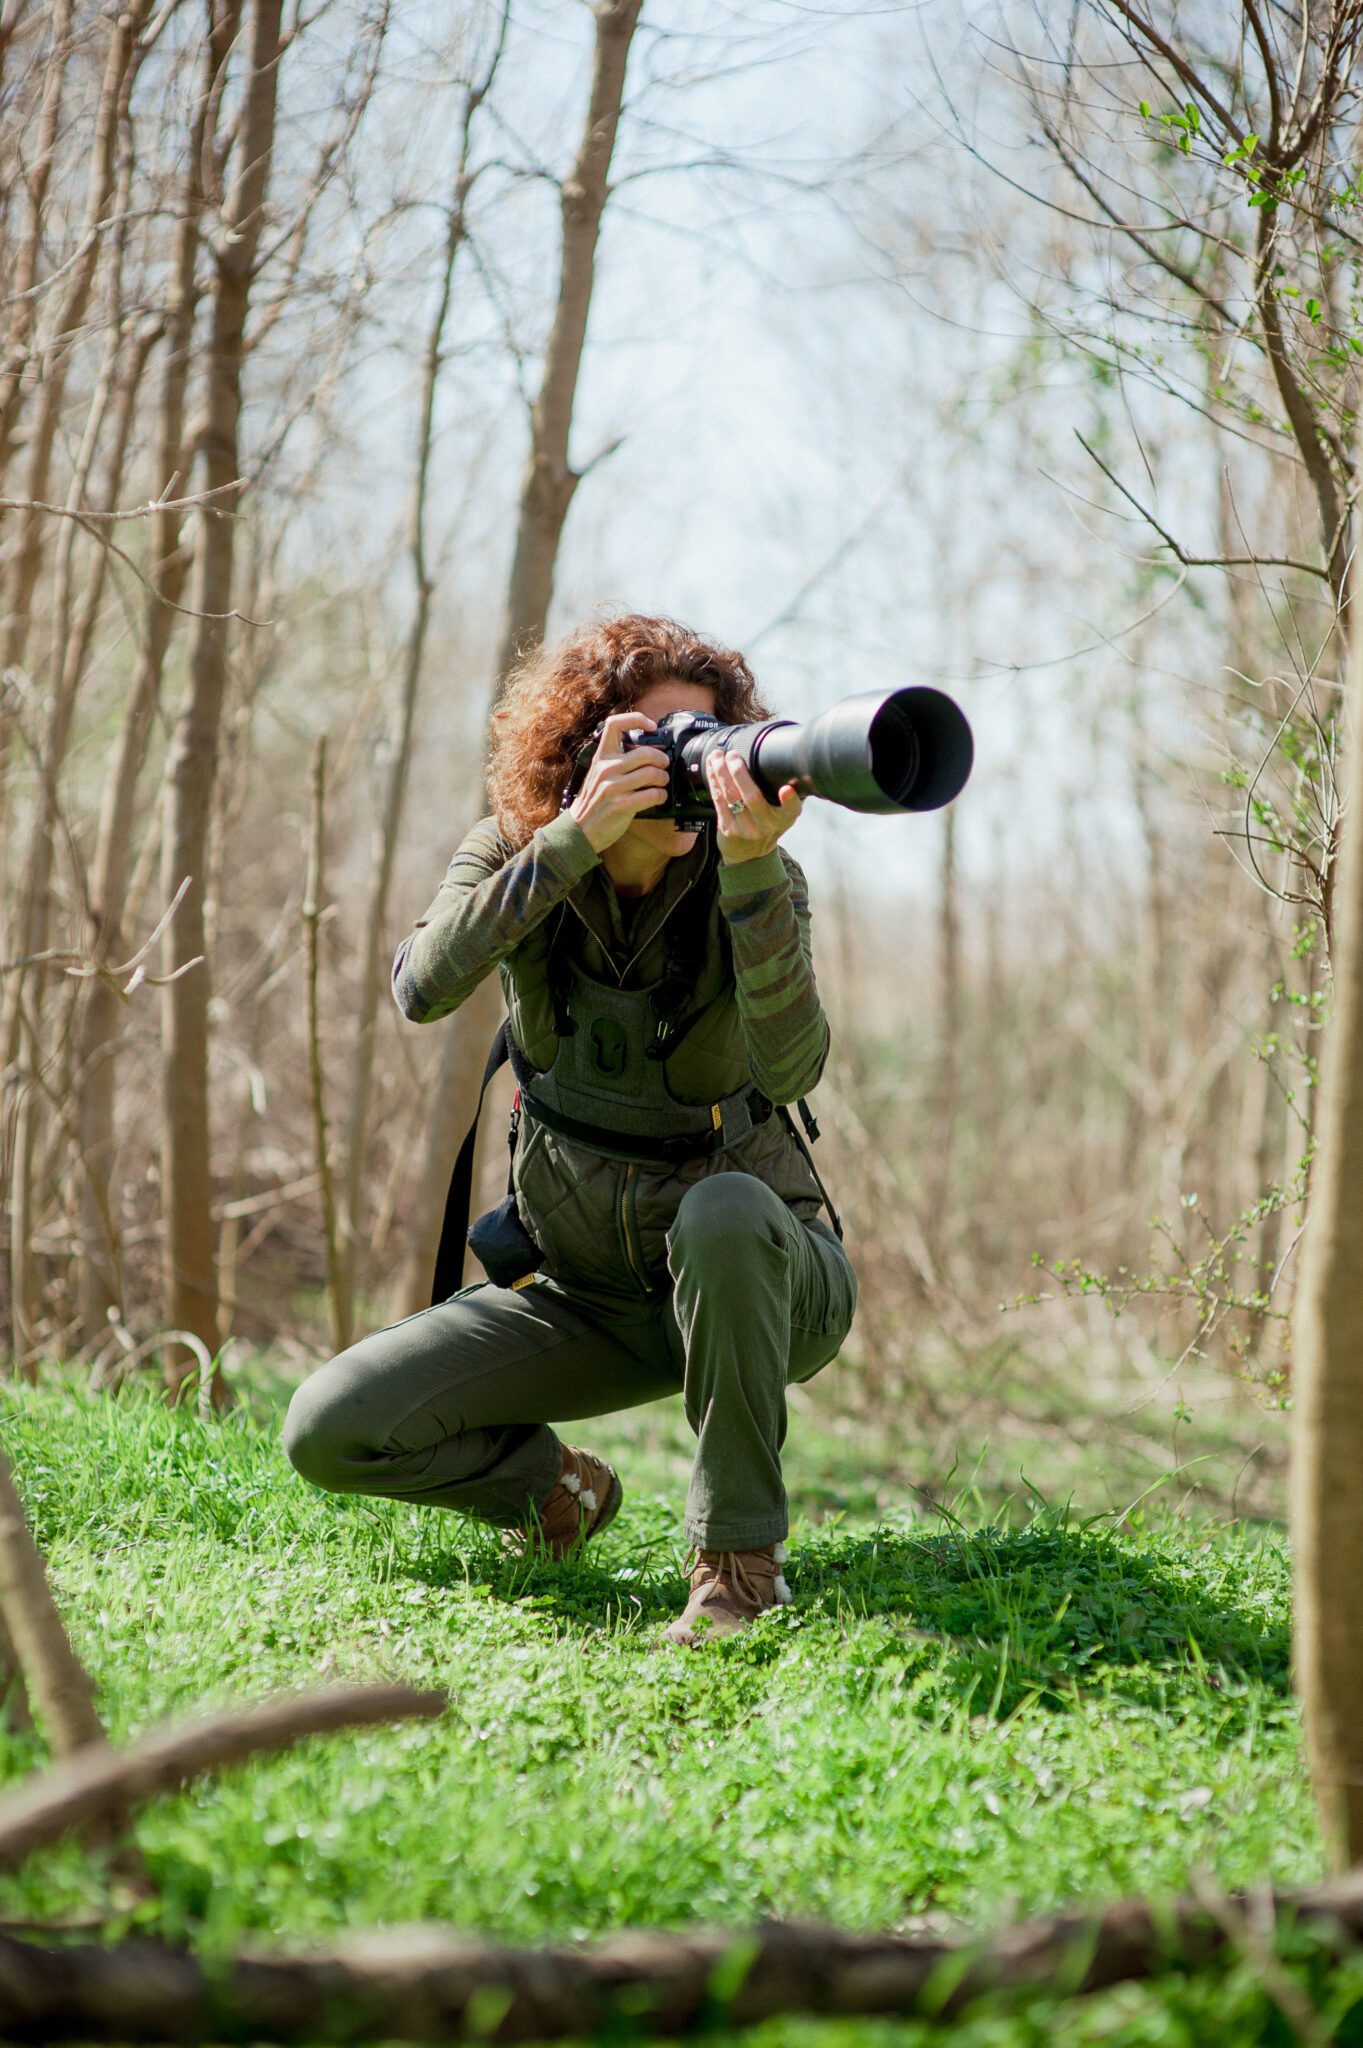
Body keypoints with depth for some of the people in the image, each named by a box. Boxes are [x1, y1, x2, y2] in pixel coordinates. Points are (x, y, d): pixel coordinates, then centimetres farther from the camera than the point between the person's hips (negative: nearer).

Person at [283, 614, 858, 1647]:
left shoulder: (755, 879, -13)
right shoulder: (517, 855, -6)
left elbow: (791, 1066, -32)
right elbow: (423, 988, -28)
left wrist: (751, 864, -43)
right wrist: (574, 839, -36)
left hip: (758, 1276, -2)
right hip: (587, 1295, 3)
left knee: (723, 1209, -40)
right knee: (330, 1429, -13)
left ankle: (740, 1557, -22)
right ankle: (554, 1486, 16)